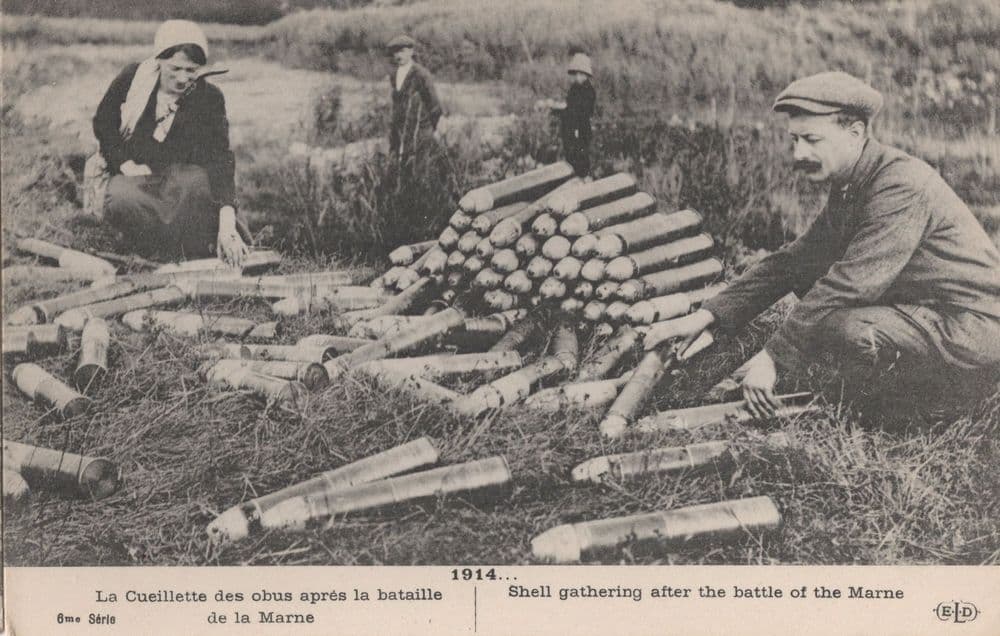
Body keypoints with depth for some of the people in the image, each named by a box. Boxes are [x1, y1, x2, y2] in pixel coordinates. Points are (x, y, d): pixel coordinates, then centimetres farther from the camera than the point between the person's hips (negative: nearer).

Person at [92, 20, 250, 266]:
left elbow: (220, 160, -21)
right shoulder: (132, 79, -7)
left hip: (182, 176, -1)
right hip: (135, 174, 1)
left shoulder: (209, 98, -11)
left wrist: (227, 224, -34)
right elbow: (103, 124, 8)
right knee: (120, 201, -34)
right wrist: (126, 164, -11)